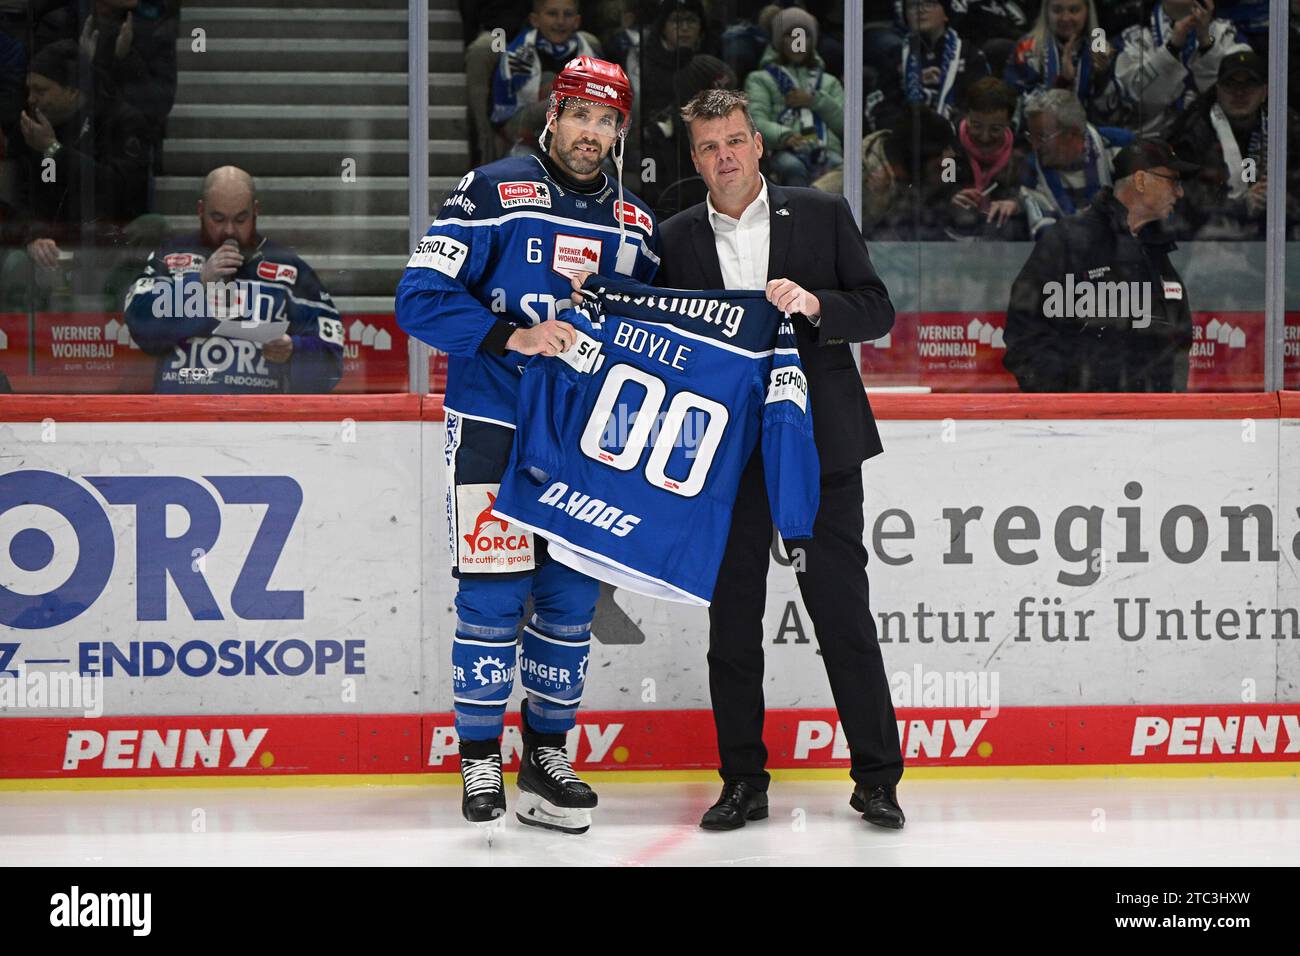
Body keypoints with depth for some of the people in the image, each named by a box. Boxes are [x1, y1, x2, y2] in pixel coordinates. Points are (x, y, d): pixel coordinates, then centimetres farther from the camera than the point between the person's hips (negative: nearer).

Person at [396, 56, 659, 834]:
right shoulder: (494, 193, -7)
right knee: (493, 596, -6)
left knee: (572, 598, 7)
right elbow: (421, 297, -14)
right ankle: (480, 761, 6)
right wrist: (510, 337, -24)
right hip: (494, 429, -5)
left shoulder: (636, 225, 10)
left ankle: (547, 756, 19)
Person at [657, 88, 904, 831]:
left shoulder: (822, 215, 4)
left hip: (820, 444, -2)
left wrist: (814, 303, -16)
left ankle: (878, 777, 6)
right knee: (731, 622, 4)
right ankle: (743, 782, 13)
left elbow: (878, 311, 1)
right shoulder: (678, 241, 8)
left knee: (845, 615, -2)